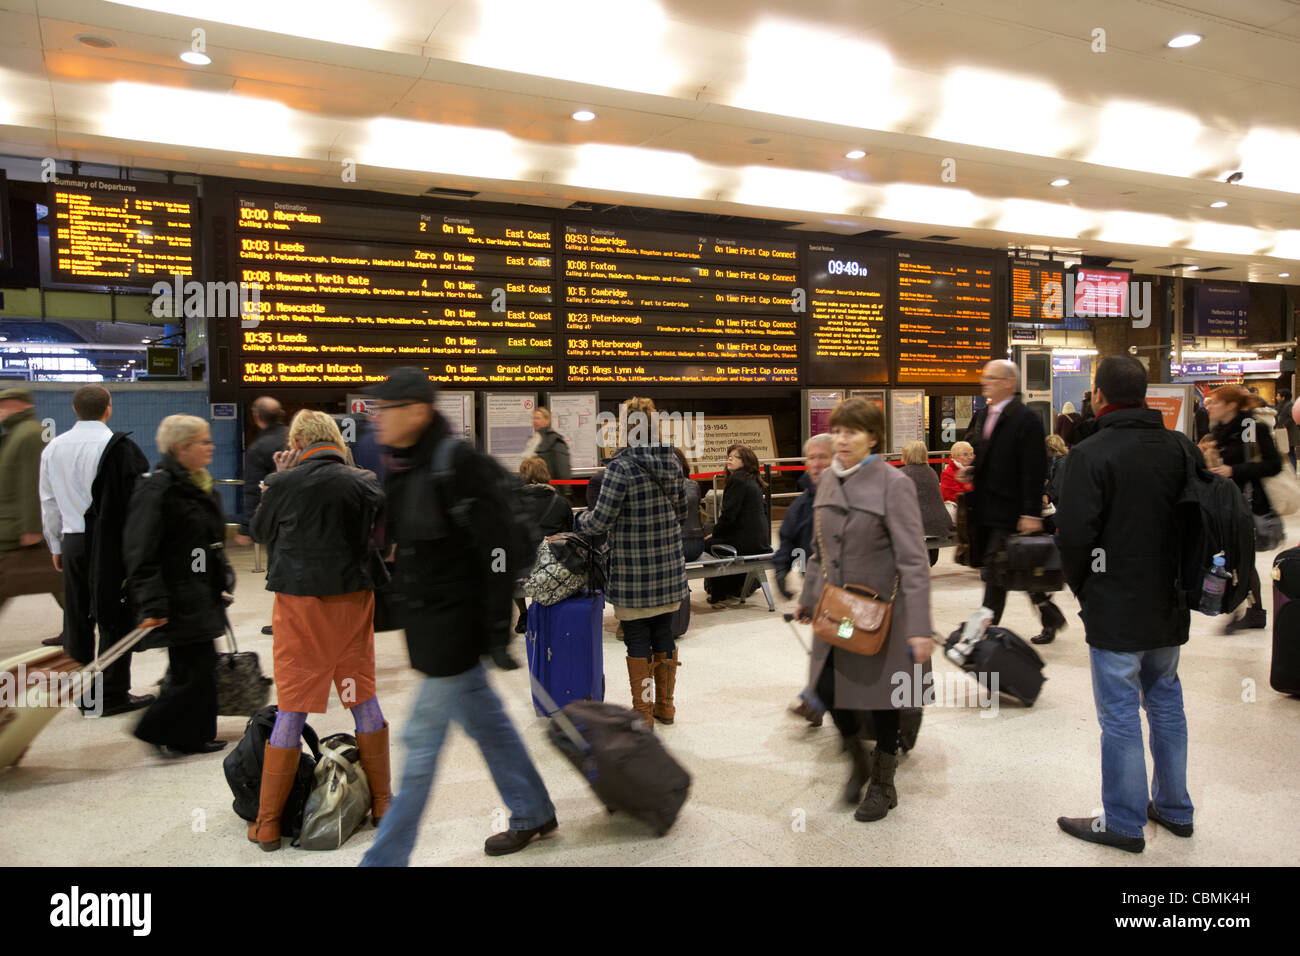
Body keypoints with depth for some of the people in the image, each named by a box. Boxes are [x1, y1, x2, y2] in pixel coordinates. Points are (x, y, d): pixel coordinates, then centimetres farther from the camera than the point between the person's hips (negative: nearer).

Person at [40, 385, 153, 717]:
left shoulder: (53, 447, 6)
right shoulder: (119, 446, -12)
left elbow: (49, 502, 13)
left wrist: (56, 546, 21)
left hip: (72, 541, 6)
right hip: (112, 542, -5)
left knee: (78, 619, 13)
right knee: (116, 618, 3)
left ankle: (83, 694, 21)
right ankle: (114, 694, 7)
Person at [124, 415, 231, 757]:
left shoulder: (199, 485, 14)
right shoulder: (157, 489, -16)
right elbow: (141, 552, -20)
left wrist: (223, 578, 25)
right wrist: (152, 603, -24)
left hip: (203, 596, 9)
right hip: (179, 600, -9)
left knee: (201, 666, 12)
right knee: (194, 668, -6)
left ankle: (196, 736, 23)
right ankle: (157, 730, 12)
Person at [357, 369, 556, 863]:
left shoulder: (461, 463, -19)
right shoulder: (402, 466, 8)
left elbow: (496, 552, -20)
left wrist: (498, 631, -19)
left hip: (453, 622, -9)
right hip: (427, 620, 9)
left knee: (422, 740, 1)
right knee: (485, 719, 19)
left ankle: (385, 859, 14)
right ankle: (532, 813, 36)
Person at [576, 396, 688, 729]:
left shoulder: (622, 467, -17)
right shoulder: (672, 462, 3)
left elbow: (602, 519, -16)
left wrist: (579, 520, 4)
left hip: (633, 571, -6)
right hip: (669, 565, 6)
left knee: (637, 638, 6)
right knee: (664, 633, 16)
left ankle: (643, 712, 15)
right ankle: (665, 705, 28)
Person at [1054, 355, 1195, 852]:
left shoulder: (1092, 453, -17)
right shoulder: (1181, 447, 3)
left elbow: (1074, 535, -20)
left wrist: (1080, 586, -2)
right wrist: (1178, 579, 17)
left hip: (1115, 610, -7)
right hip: (1169, 606, 7)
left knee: (1120, 715, 3)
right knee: (1166, 701, 20)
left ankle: (1124, 823, 15)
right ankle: (1174, 807, 33)